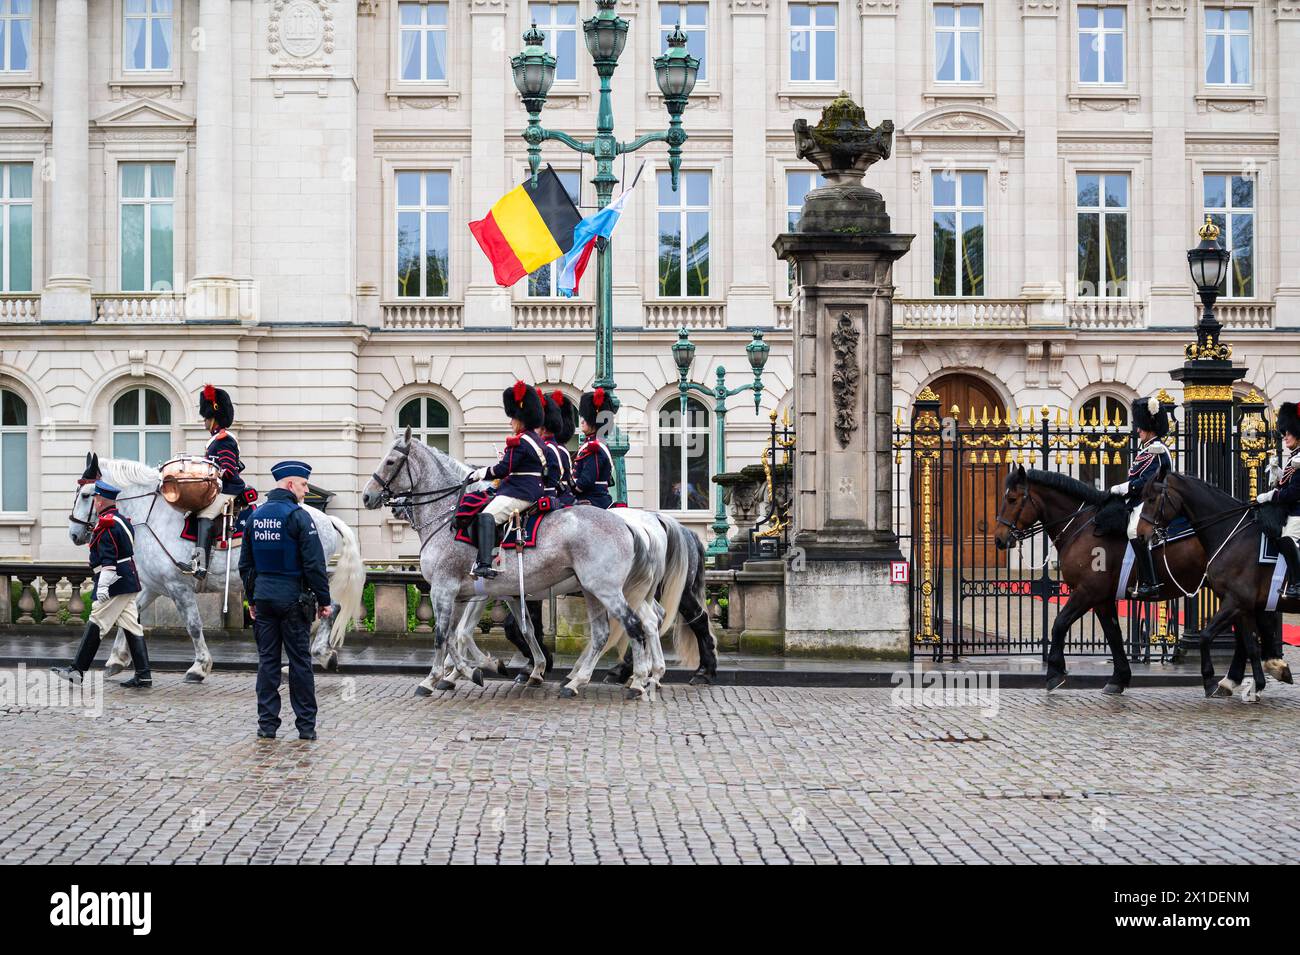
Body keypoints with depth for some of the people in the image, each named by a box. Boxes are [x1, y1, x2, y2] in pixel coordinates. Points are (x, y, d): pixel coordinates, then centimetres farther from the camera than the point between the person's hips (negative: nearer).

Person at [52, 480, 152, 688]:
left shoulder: (106, 525, -14)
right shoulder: (123, 520, 16)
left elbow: (108, 559, -22)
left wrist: (103, 585, -25)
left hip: (114, 584, -9)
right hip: (130, 583, 9)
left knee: (95, 625, -1)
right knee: (132, 627, 5)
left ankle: (77, 671, 5)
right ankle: (143, 675, 1)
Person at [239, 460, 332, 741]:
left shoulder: (255, 517, 8)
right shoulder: (298, 517, -11)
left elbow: (245, 564, 14)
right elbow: (314, 564, -13)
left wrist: (251, 598, 21)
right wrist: (323, 600, -6)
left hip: (263, 598, 5)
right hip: (293, 599, -5)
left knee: (267, 661, 8)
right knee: (300, 661, 1)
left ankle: (267, 723, 8)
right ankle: (306, 725, 4)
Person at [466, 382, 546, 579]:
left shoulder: (519, 441, -14)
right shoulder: (537, 440, 17)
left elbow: (503, 470, -17)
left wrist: (480, 474, -4)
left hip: (518, 494, -11)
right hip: (533, 492, 11)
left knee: (486, 517, -24)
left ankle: (485, 564, -37)